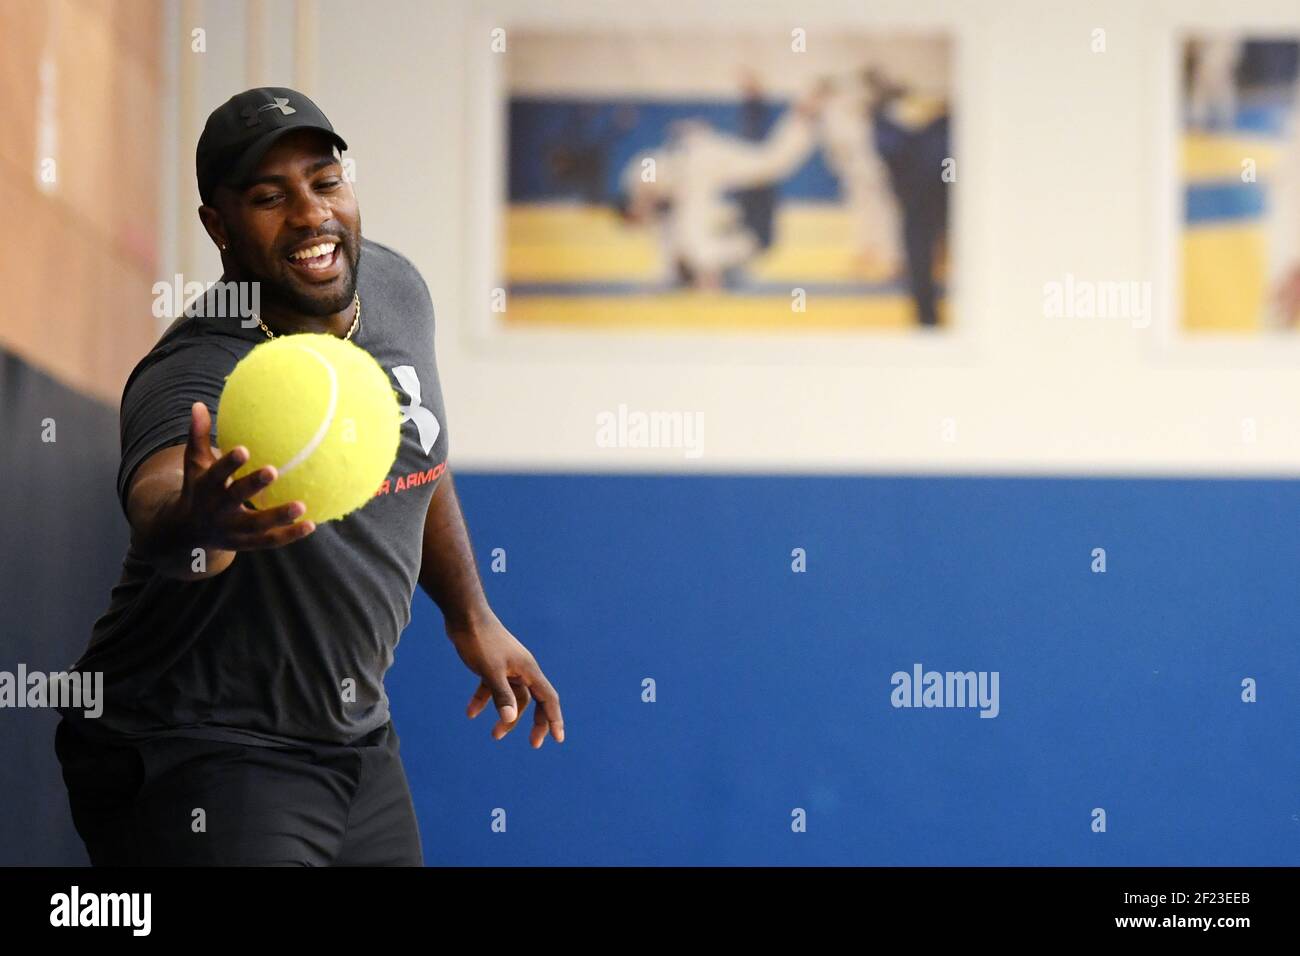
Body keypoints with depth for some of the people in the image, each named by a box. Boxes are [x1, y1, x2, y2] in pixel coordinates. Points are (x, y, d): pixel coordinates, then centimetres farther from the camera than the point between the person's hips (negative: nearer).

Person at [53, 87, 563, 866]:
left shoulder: (396, 288, -1)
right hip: (202, 760, -7)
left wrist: (470, 617, 24)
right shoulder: (202, 376, -26)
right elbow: (157, 499, -48)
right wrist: (195, 522, -70)